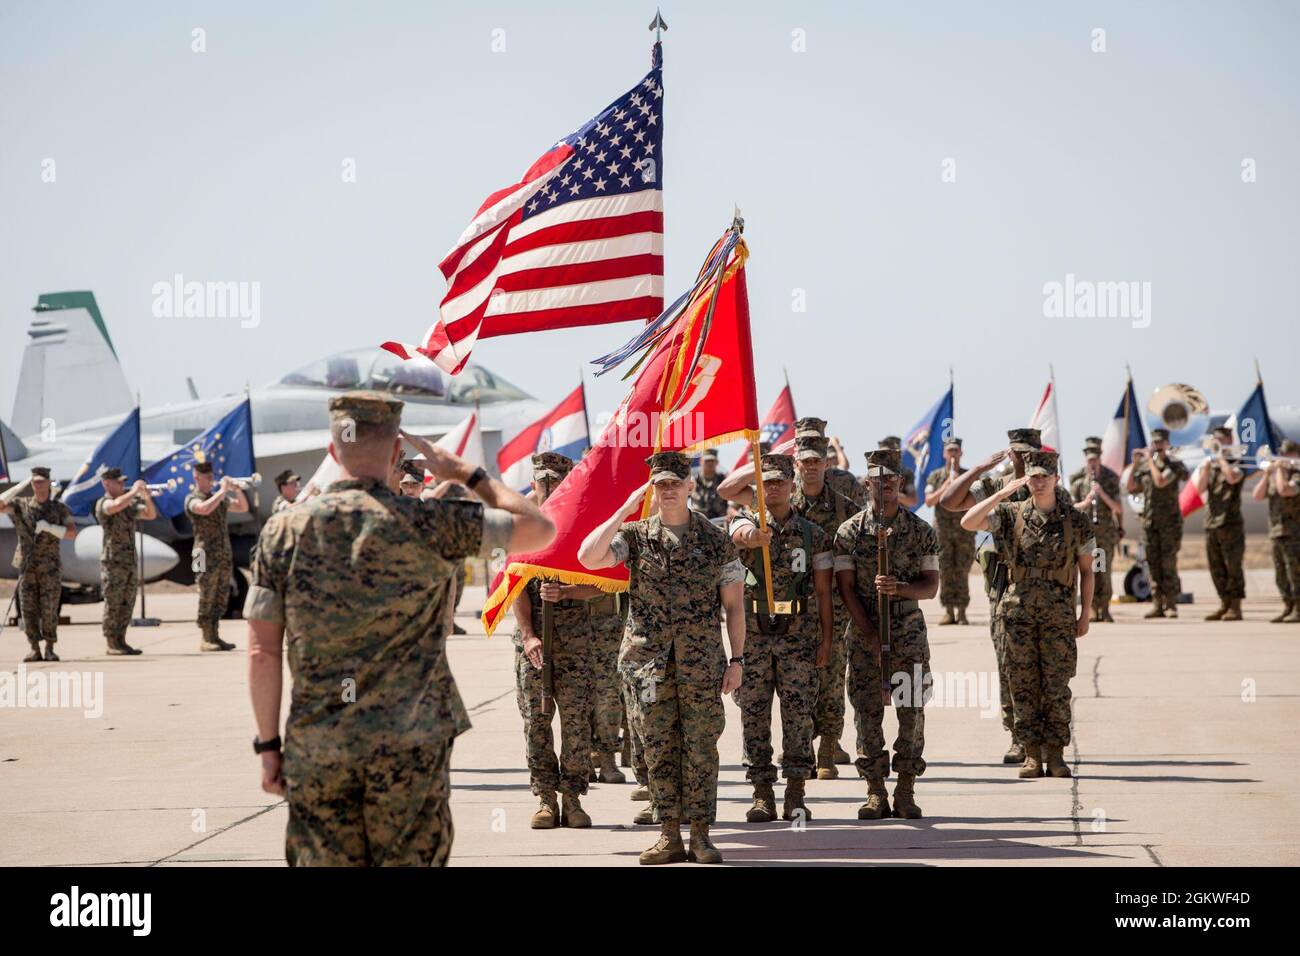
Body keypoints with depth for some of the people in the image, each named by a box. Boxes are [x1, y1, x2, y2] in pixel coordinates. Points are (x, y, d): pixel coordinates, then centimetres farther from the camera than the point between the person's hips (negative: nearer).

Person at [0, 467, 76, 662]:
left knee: (49, 610, -5)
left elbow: (72, 534, -5)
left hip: (50, 567, -1)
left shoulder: (60, 508, 3)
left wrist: (48, 527, -20)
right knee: (28, 609, -3)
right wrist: (22, 485, -7)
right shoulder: (21, 505, 5)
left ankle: (50, 650, 3)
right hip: (27, 567, 1)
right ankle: (34, 650, 2)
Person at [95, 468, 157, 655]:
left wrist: (147, 497, -3)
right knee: (113, 604, -4)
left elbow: (151, 515, 13)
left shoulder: (129, 505, 16)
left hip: (130, 561, 7)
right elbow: (117, 505, -30)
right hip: (113, 561, -7)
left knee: (127, 604, 7)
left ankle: (121, 641, 12)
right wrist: (134, 491, -17)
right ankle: (111, 644, -1)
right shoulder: (103, 504, -7)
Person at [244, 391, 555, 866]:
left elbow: (263, 652, 0)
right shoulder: (428, 524, -5)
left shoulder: (284, 530, 0)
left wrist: (268, 745, 8)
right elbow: (540, 529, 3)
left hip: (316, 749, 2)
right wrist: (466, 472, 12)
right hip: (411, 744, -2)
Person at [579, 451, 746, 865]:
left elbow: (734, 604, 7)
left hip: (702, 663, -1)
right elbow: (588, 557, -13)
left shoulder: (716, 540, 4)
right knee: (659, 749, 4)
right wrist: (625, 510, -13)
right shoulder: (635, 536, 4)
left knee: (700, 750, 1)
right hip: (648, 661, 1)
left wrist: (737, 659, 0)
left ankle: (700, 836, 8)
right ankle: (669, 836, 10)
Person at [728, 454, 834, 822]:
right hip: (754, 636, 0)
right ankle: (762, 795, 8)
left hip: (799, 638, 0)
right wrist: (753, 536, -48)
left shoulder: (813, 535, 7)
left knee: (799, 715, -2)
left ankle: (795, 796, 5)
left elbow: (823, 592, 7)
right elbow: (739, 535, -24)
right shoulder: (747, 523, 3)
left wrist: (826, 640, 0)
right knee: (755, 716, 2)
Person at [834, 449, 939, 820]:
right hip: (865, 634, 0)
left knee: (912, 712, -1)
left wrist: (900, 588, -18)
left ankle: (906, 792, 6)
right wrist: (871, 635, -9)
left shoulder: (922, 532, 4)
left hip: (910, 634, 0)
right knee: (868, 713, -1)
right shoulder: (850, 531, 2)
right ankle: (875, 792, 7)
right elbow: (846, 587, -2)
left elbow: (931, 586, 3)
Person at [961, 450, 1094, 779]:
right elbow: (968, 523, -10)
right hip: (1019, 612, 1)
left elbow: (1086, 569, 8)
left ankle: (1054, 754, 7)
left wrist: (1086, 613, 3)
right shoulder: (1011, 514, 3)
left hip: (1059, 615, -1)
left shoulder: (1075, 520, 2)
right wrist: (1001, 494, -15)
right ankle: (1032, 754, 9)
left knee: (1057, 688, 0)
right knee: (1024, 687, 3)